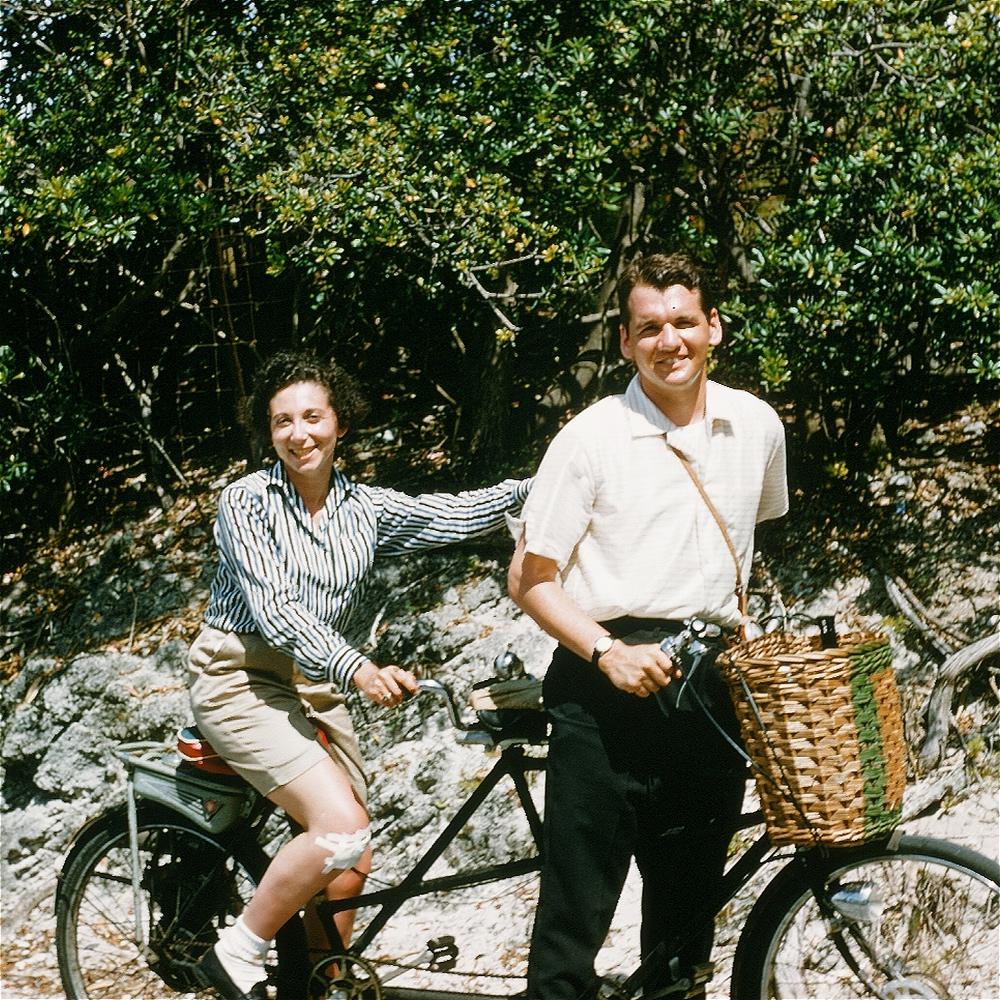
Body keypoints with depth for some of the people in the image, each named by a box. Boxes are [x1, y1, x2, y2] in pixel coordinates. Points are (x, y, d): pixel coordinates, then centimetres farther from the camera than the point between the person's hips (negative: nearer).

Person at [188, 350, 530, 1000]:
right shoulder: (247, 500, -9)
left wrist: (536, 487, -18)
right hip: (241, 678, -6)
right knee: (340, 828, -23)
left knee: (353, 861, 1)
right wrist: (358, 669, -33)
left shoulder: (364, 508, 7)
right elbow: (273, 609, -20)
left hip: (314, 685, 6)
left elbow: (452, 514, -2)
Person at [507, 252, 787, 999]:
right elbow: (530, 578, -4)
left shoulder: (757, 427, 6)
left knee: (688, 904, 12)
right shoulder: (593, 438, -6)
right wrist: (606, 650, -17)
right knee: (578, 902, -5)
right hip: (606, 687, -4)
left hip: (709, 687, 4)